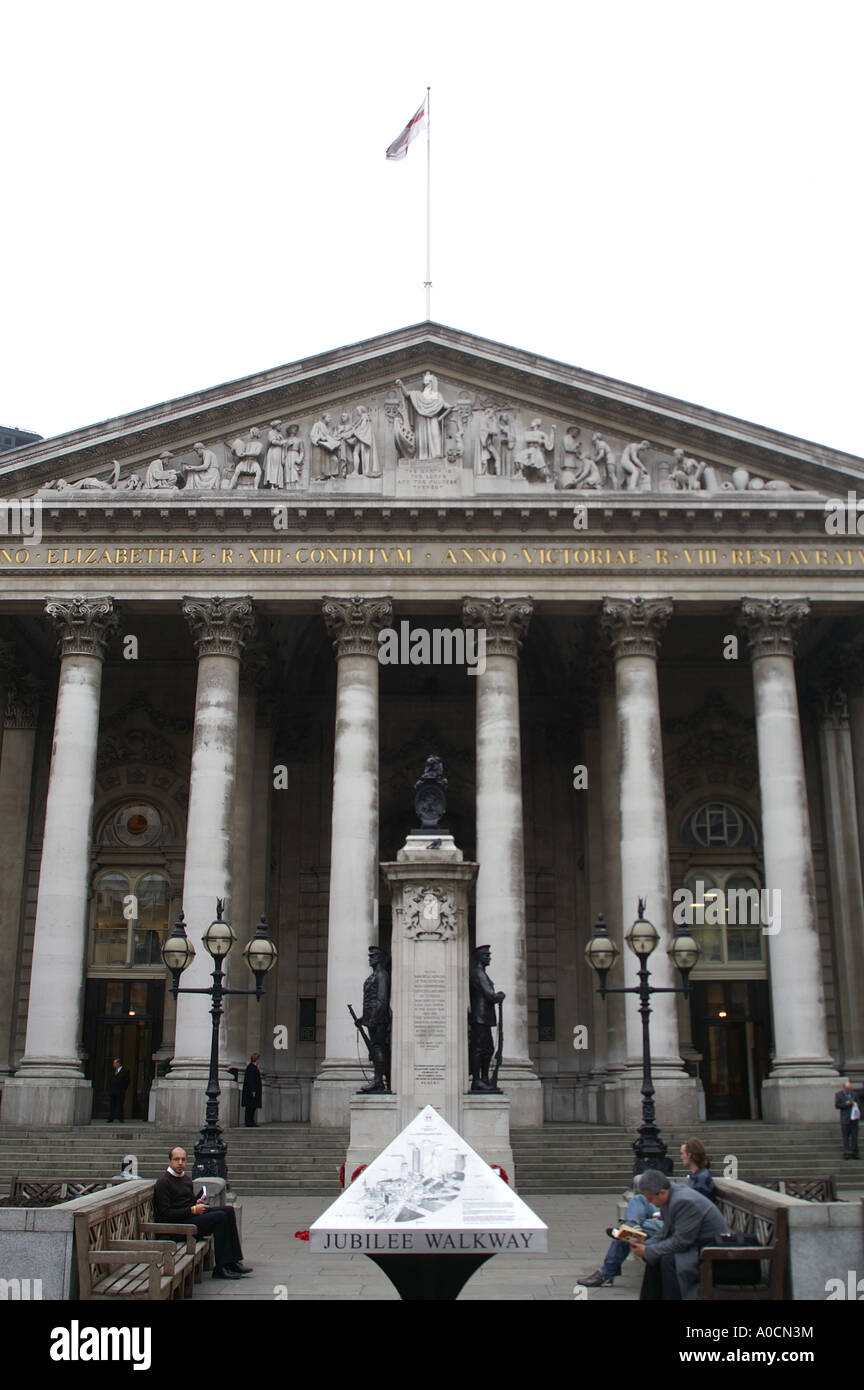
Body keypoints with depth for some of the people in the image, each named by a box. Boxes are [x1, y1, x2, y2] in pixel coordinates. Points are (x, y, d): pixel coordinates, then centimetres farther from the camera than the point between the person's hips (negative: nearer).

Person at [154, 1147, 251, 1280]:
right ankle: (221, 1268, -19)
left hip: (192, 1214, 9)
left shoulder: (186, 1178, 18)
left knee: (228, 1210, -7)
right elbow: (165, 1214, -18)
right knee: (220, 1217, -23)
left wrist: (198, 1204, 6)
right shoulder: (163, 1182, -10)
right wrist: (193, 1210, -16)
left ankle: (233, 1262, -8)